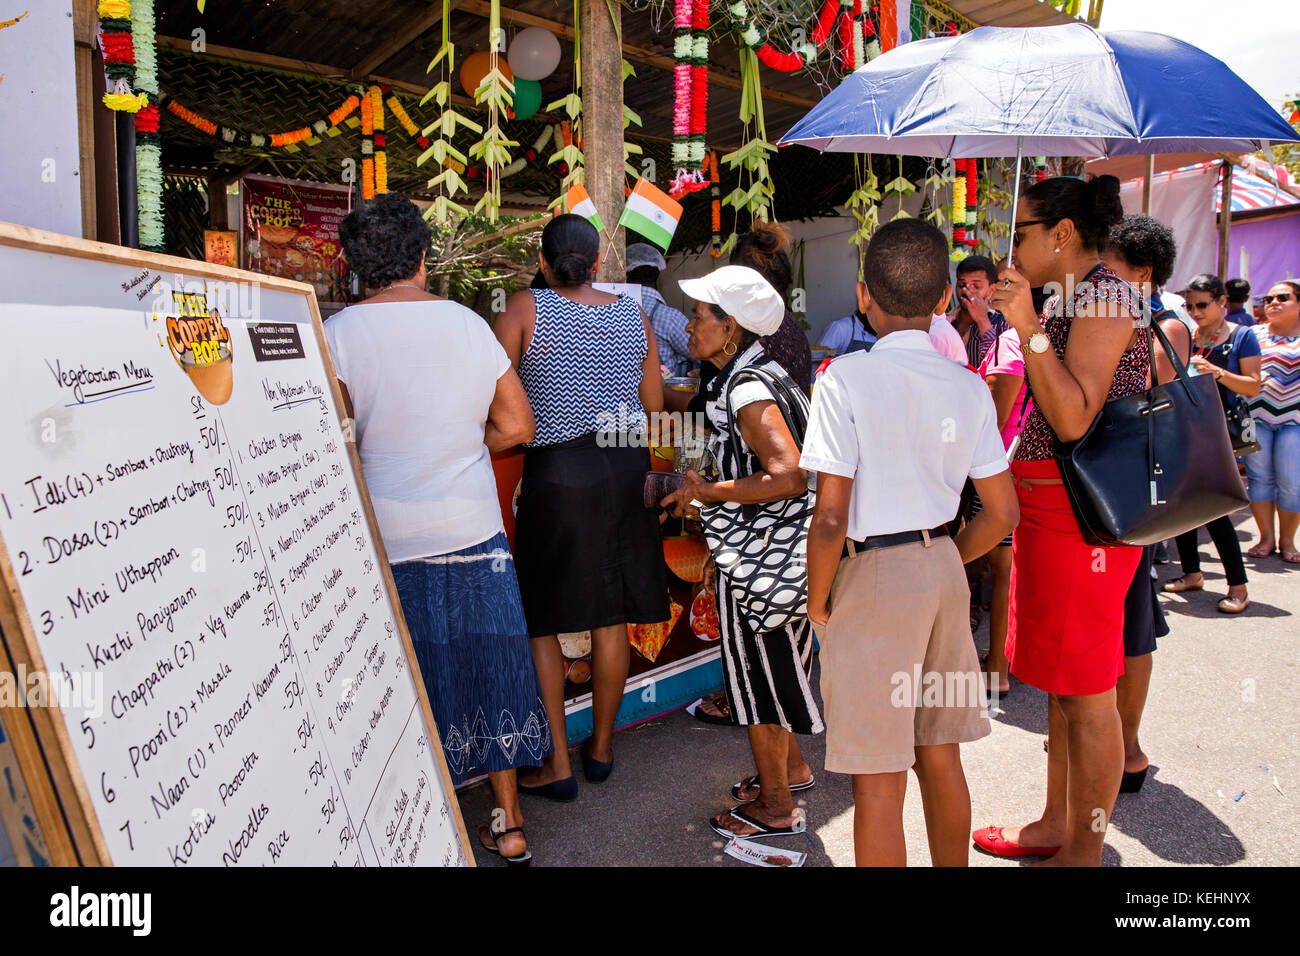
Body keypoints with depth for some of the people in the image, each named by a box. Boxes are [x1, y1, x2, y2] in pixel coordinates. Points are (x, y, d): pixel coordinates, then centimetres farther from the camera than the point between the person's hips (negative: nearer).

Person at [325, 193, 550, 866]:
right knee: (486, 666, 14)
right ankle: (509, 824, 26)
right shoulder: (469, 323, 2)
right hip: (473, 531, 3)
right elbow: (517, 425, 2)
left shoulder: (339, 332, -7)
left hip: (386, 538, -2)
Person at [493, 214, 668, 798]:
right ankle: (602, 747, 27)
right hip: (625, 470, 4)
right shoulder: (634, 316, 7)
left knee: (539, 619, 7)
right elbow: (654, 406, 11)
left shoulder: (526, 309, -4)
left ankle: (557, 764, 10)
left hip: (556, 471, -4)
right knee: (611, 617, 13)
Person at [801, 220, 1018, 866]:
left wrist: (817, 601, -4)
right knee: (940, 756, 21)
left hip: (872, 574, -6)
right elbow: (1002, 513, 6)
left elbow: (830, 518, -18)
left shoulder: (846, 380, -14)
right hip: (943, 567, 6)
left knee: (879, 780, 4)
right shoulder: (968, 387, 3)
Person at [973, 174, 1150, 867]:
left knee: (1085, 691, -1)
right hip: (1049, 509, 10)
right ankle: (1057, 825, 31)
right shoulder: (1072, 299, 18)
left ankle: (1083, 852, 12)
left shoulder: (1104, 295, -12)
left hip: (1081, 514, -10)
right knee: (1062, 683, 17)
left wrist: (1029, 328, -24)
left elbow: (1074, 419, -23)